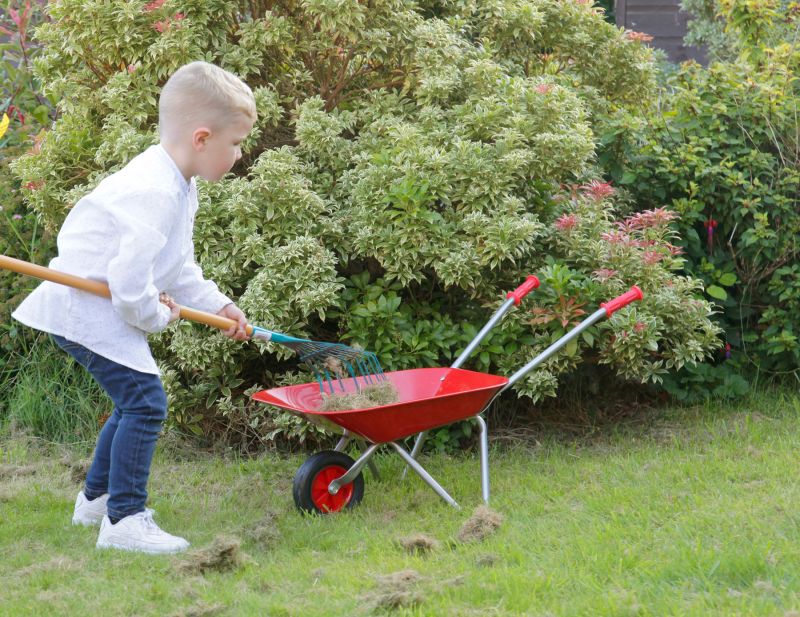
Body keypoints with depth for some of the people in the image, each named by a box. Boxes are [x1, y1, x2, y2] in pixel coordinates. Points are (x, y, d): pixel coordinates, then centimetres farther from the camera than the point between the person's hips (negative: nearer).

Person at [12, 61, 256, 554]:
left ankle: (96, 498, 38)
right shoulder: (155, 193, -27)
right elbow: (130, 283, -30)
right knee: (145, 402, -15)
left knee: (135, 402, 22)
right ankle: (124, 520, -11)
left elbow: (178, 267, 21)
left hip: (94, 308, 11)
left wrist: (216, 305, 13)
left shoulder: (178, 185, 9)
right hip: (87, 309, -11)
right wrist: (158, 317, -12)